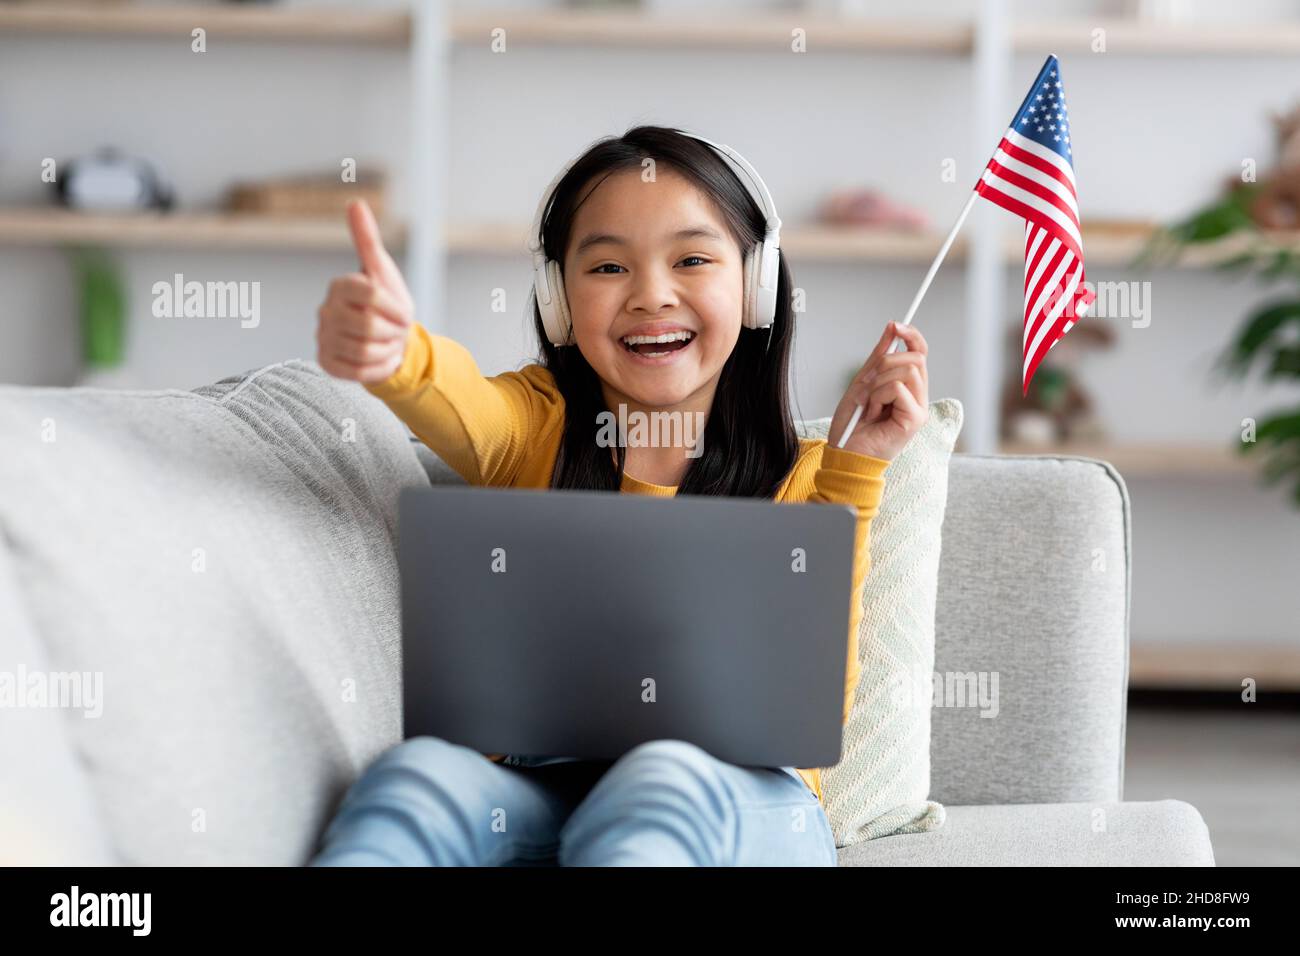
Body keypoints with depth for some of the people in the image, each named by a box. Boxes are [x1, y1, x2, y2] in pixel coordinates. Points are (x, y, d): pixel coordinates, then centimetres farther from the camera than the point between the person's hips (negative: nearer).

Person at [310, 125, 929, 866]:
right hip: (534, 788, 1)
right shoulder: (536, 424, 10)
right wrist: (388, 348, -41)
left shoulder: (802, 478, 8)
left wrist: (853, 471, -8)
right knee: (418, 774, -32)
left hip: (738, 798, -1)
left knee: (665, 781, -37)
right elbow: (457, 401, -16)